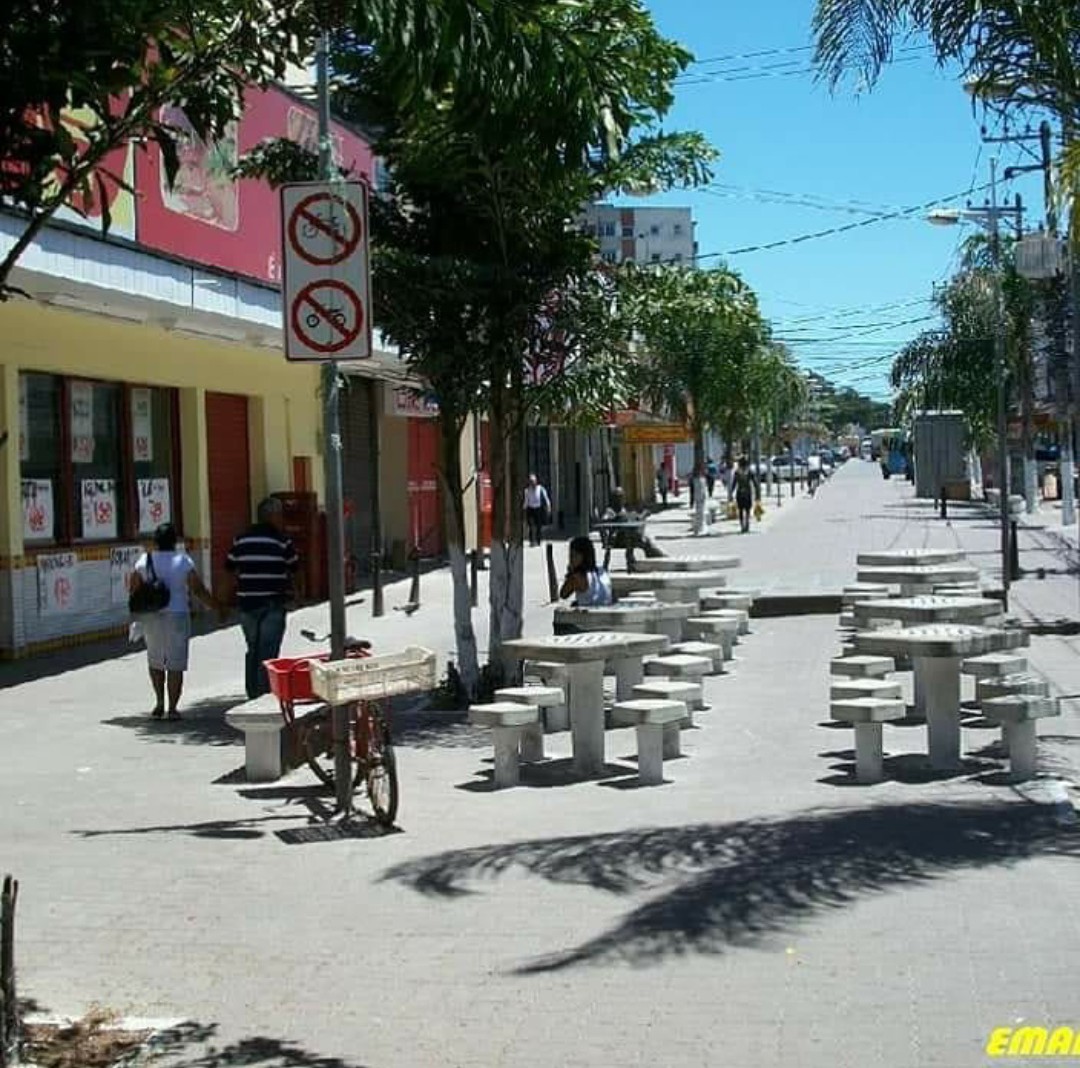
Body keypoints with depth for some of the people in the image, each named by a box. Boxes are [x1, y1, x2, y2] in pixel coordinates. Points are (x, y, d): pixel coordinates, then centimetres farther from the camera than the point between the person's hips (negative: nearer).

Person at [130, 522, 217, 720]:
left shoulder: (144, 561, 0)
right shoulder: (183, 561, -7)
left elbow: (134, 590, 2)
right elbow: (198, 590, -8)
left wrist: (137, 616, 15)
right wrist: (217, 607, 2)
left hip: (151, 617, 3)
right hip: (177, 615, -2)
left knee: (155, 661, 19)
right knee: (175, 664, 3)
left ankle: (159, 703, 14)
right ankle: (172, 708, 3)